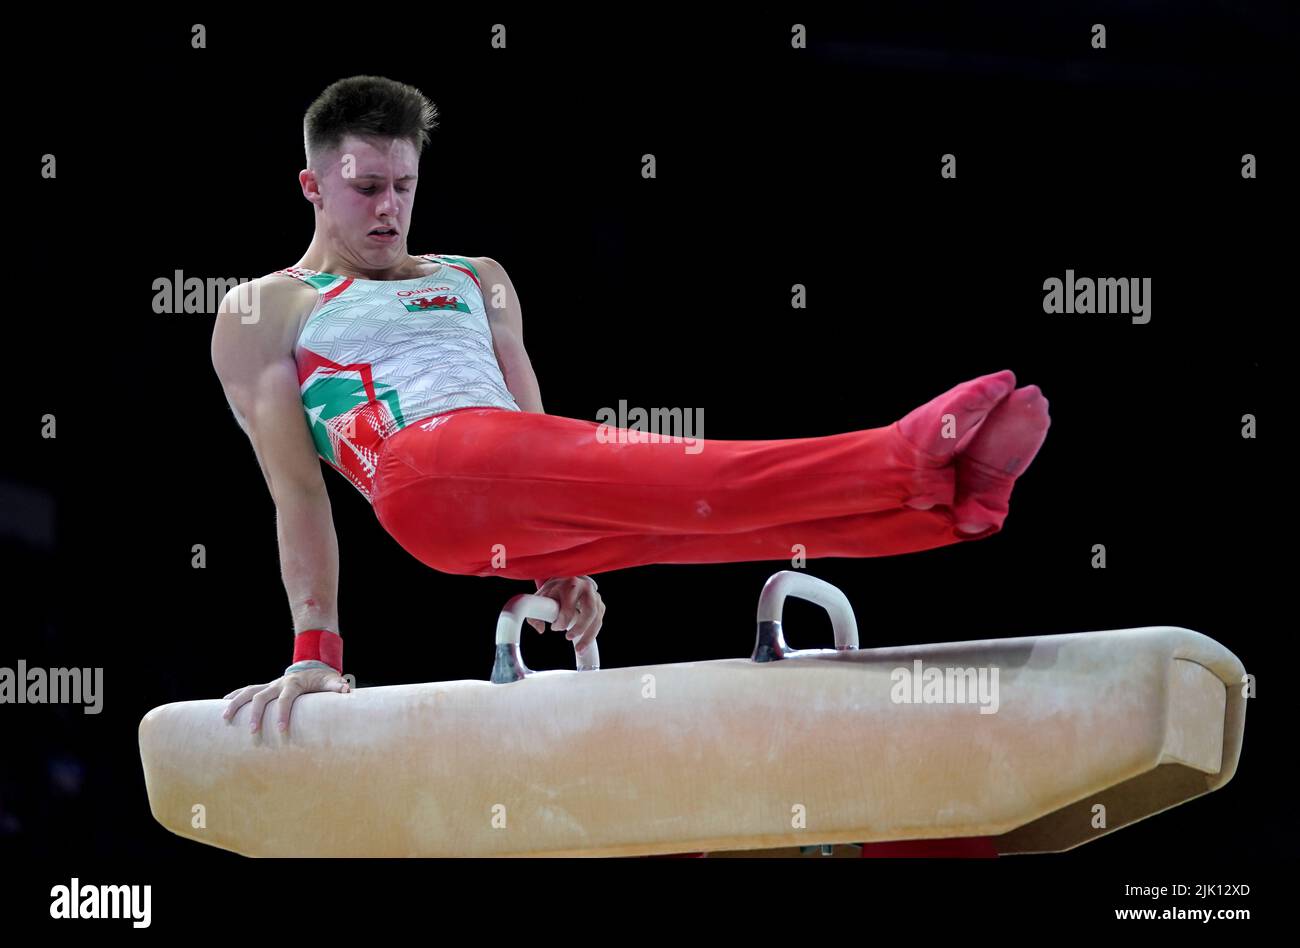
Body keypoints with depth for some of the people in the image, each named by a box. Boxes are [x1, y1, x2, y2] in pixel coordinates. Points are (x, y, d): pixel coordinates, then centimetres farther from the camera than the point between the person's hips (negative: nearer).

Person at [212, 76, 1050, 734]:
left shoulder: (475, 280, 32)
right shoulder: (262, 314, 16)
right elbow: (297, 490, 7)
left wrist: (564, 560, 14)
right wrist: (314, 652, 0)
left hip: (517, 510, 6)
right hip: (428, 473, -6)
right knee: (674, 479, -28)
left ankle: (947, 498, -40)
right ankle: (907, 463, -44)